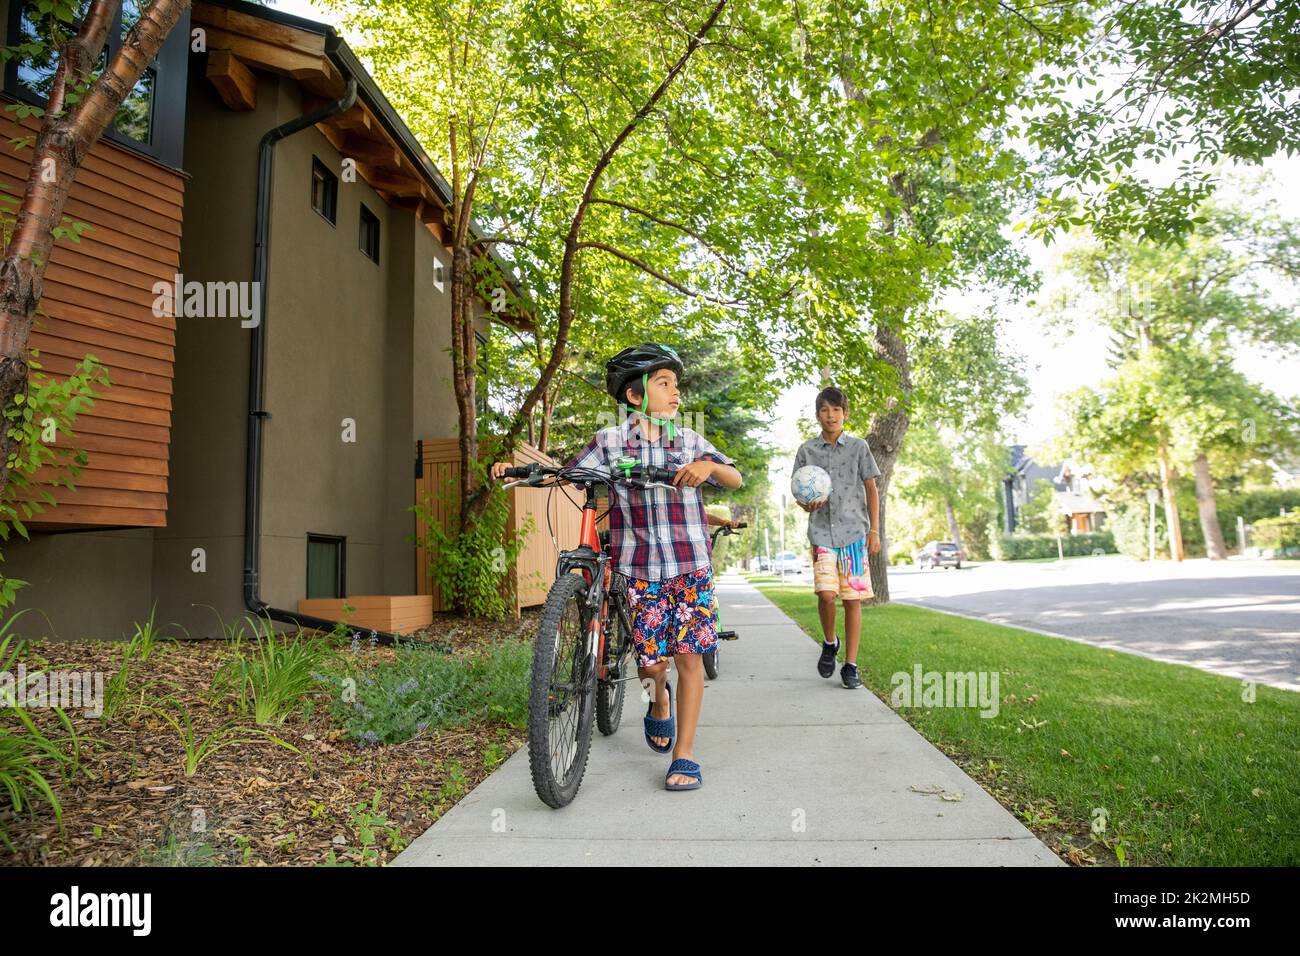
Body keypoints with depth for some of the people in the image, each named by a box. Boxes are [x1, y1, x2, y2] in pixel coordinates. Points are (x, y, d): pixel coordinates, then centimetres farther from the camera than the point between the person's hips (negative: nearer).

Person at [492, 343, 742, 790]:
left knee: (689, 657, -2)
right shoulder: (610, 441, 2)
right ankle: (659, 701, 39)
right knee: (651, 661, 2)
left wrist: (709, 466, -19)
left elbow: (735, 479, 2)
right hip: (639, 569, -1)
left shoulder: (690, 442, 6)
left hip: (690, 567, 1)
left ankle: (684, 755, 10)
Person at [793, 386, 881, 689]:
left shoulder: (858, 447, 6)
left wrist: (874, 531, 1)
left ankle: (850, 666, 10)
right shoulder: (807, 450, 8)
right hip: (822, 531, 0)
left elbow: (871, 490, 8)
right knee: (826, 593, -16)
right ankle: (829, 643, 13)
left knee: (853, 599, 0)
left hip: (854, 532, 0)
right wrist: (806, 504, -12)